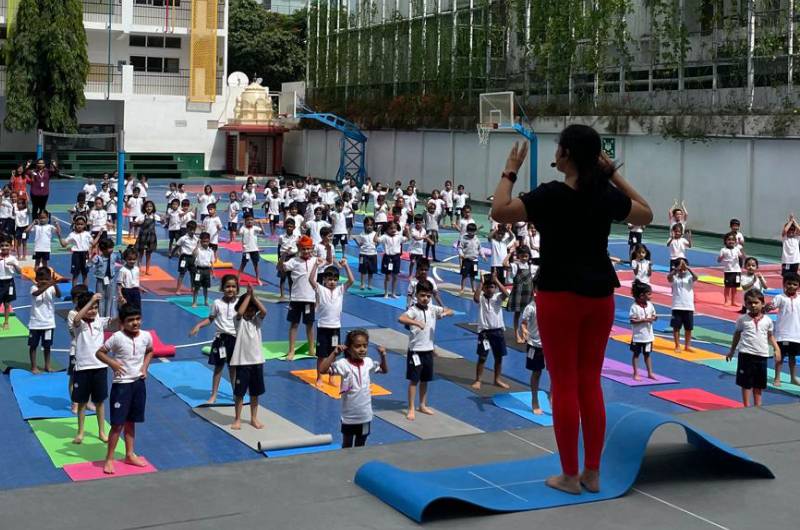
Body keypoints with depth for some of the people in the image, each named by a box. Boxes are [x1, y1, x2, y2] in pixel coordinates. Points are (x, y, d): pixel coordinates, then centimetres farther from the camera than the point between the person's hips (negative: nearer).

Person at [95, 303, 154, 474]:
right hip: (121, 385, -5)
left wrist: (145, 367, 3)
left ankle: (130, 454, 28)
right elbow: (99, 352, -8)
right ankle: (109, 459, 6)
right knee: (118, 423, -4)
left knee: (131, 421, 17)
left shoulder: (146, 336, -2)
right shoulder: (117, 337, -16)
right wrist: (112, 363, -22)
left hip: (139, 383, 5)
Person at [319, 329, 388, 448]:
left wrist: (383, 356, 0)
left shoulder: (368, 362, -2)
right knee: (347, 445, 12)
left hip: (365, 415, 4)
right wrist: (334, 353, -33)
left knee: (361, 445, 18)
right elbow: (322, 370, -29)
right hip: (349, 416, -4)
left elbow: (384, 370, 16)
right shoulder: (343, 364, -18)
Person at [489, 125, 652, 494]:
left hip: (560, 297, -5)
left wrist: (510, 172, -4)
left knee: (564, 386, 2)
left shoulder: (552, 195, -15)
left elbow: (500, 212, -16)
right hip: (599, 296, 5)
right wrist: (614, 176, 15)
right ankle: (592, 474, 16)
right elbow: (646, 215, 18)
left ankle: (569, 476, 7)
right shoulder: (607, 195, 1)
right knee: (590, 384, 11)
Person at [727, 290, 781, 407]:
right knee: (746, 383, 2)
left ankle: (757, 405, 21)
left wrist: (777, 349, 1)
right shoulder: (742, 319, -2)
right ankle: (746, 406, 9)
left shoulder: (767, 320, 2)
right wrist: (732, 351, 13)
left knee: (759, 384, 11)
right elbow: (737, 334, 9)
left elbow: (770, 336, 13)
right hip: (746, 354, -2)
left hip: (762, 355, 2)